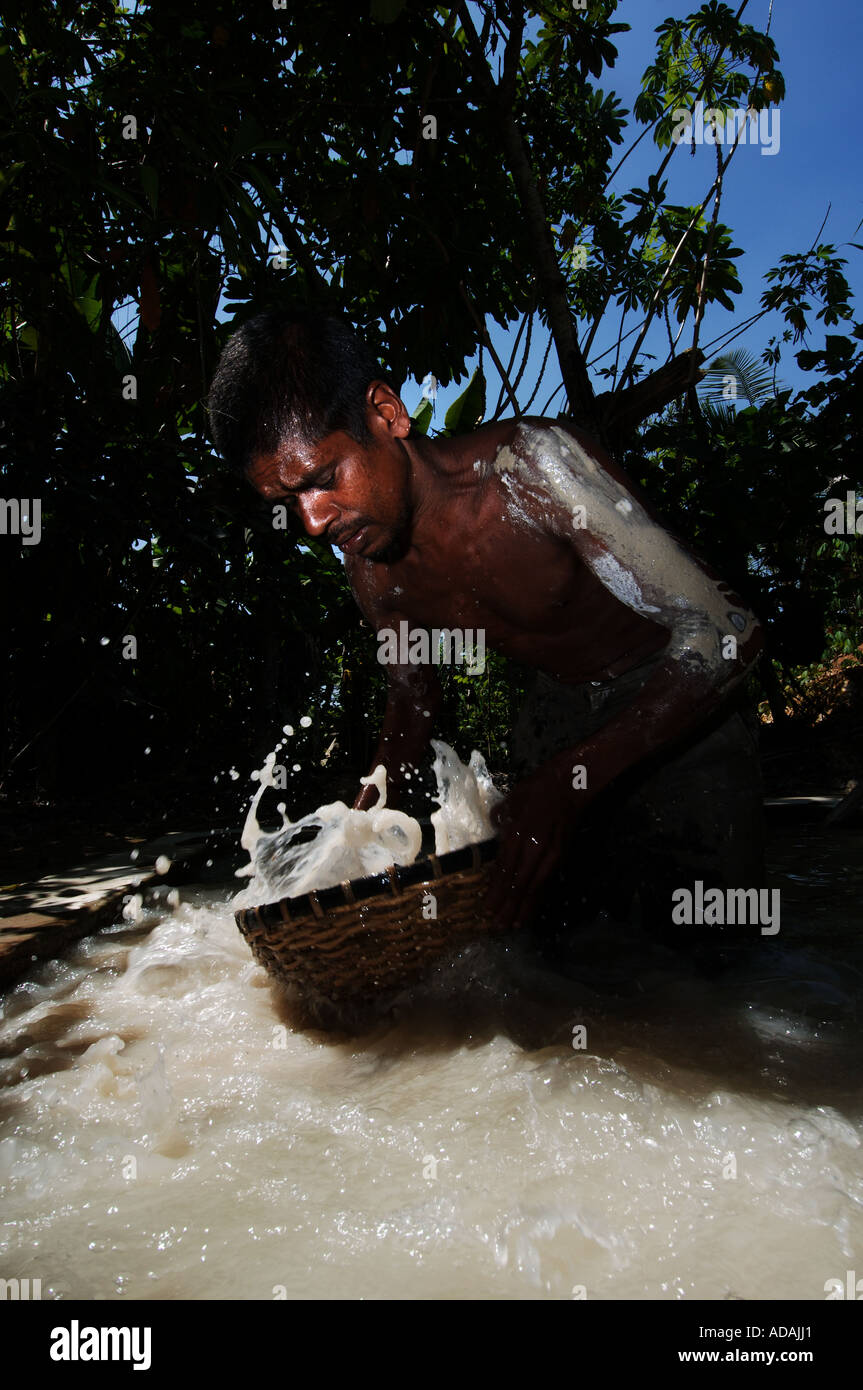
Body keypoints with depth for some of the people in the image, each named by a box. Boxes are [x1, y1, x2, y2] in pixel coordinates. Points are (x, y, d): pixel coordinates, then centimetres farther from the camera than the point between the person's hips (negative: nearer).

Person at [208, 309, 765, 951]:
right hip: (557, 712, 5)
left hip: (679, 704, -5)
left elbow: (726, 634, -33)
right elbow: (413, 699, 9)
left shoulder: (532, 465, -33)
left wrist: (568, 779, -42)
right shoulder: (370, 569, -11)